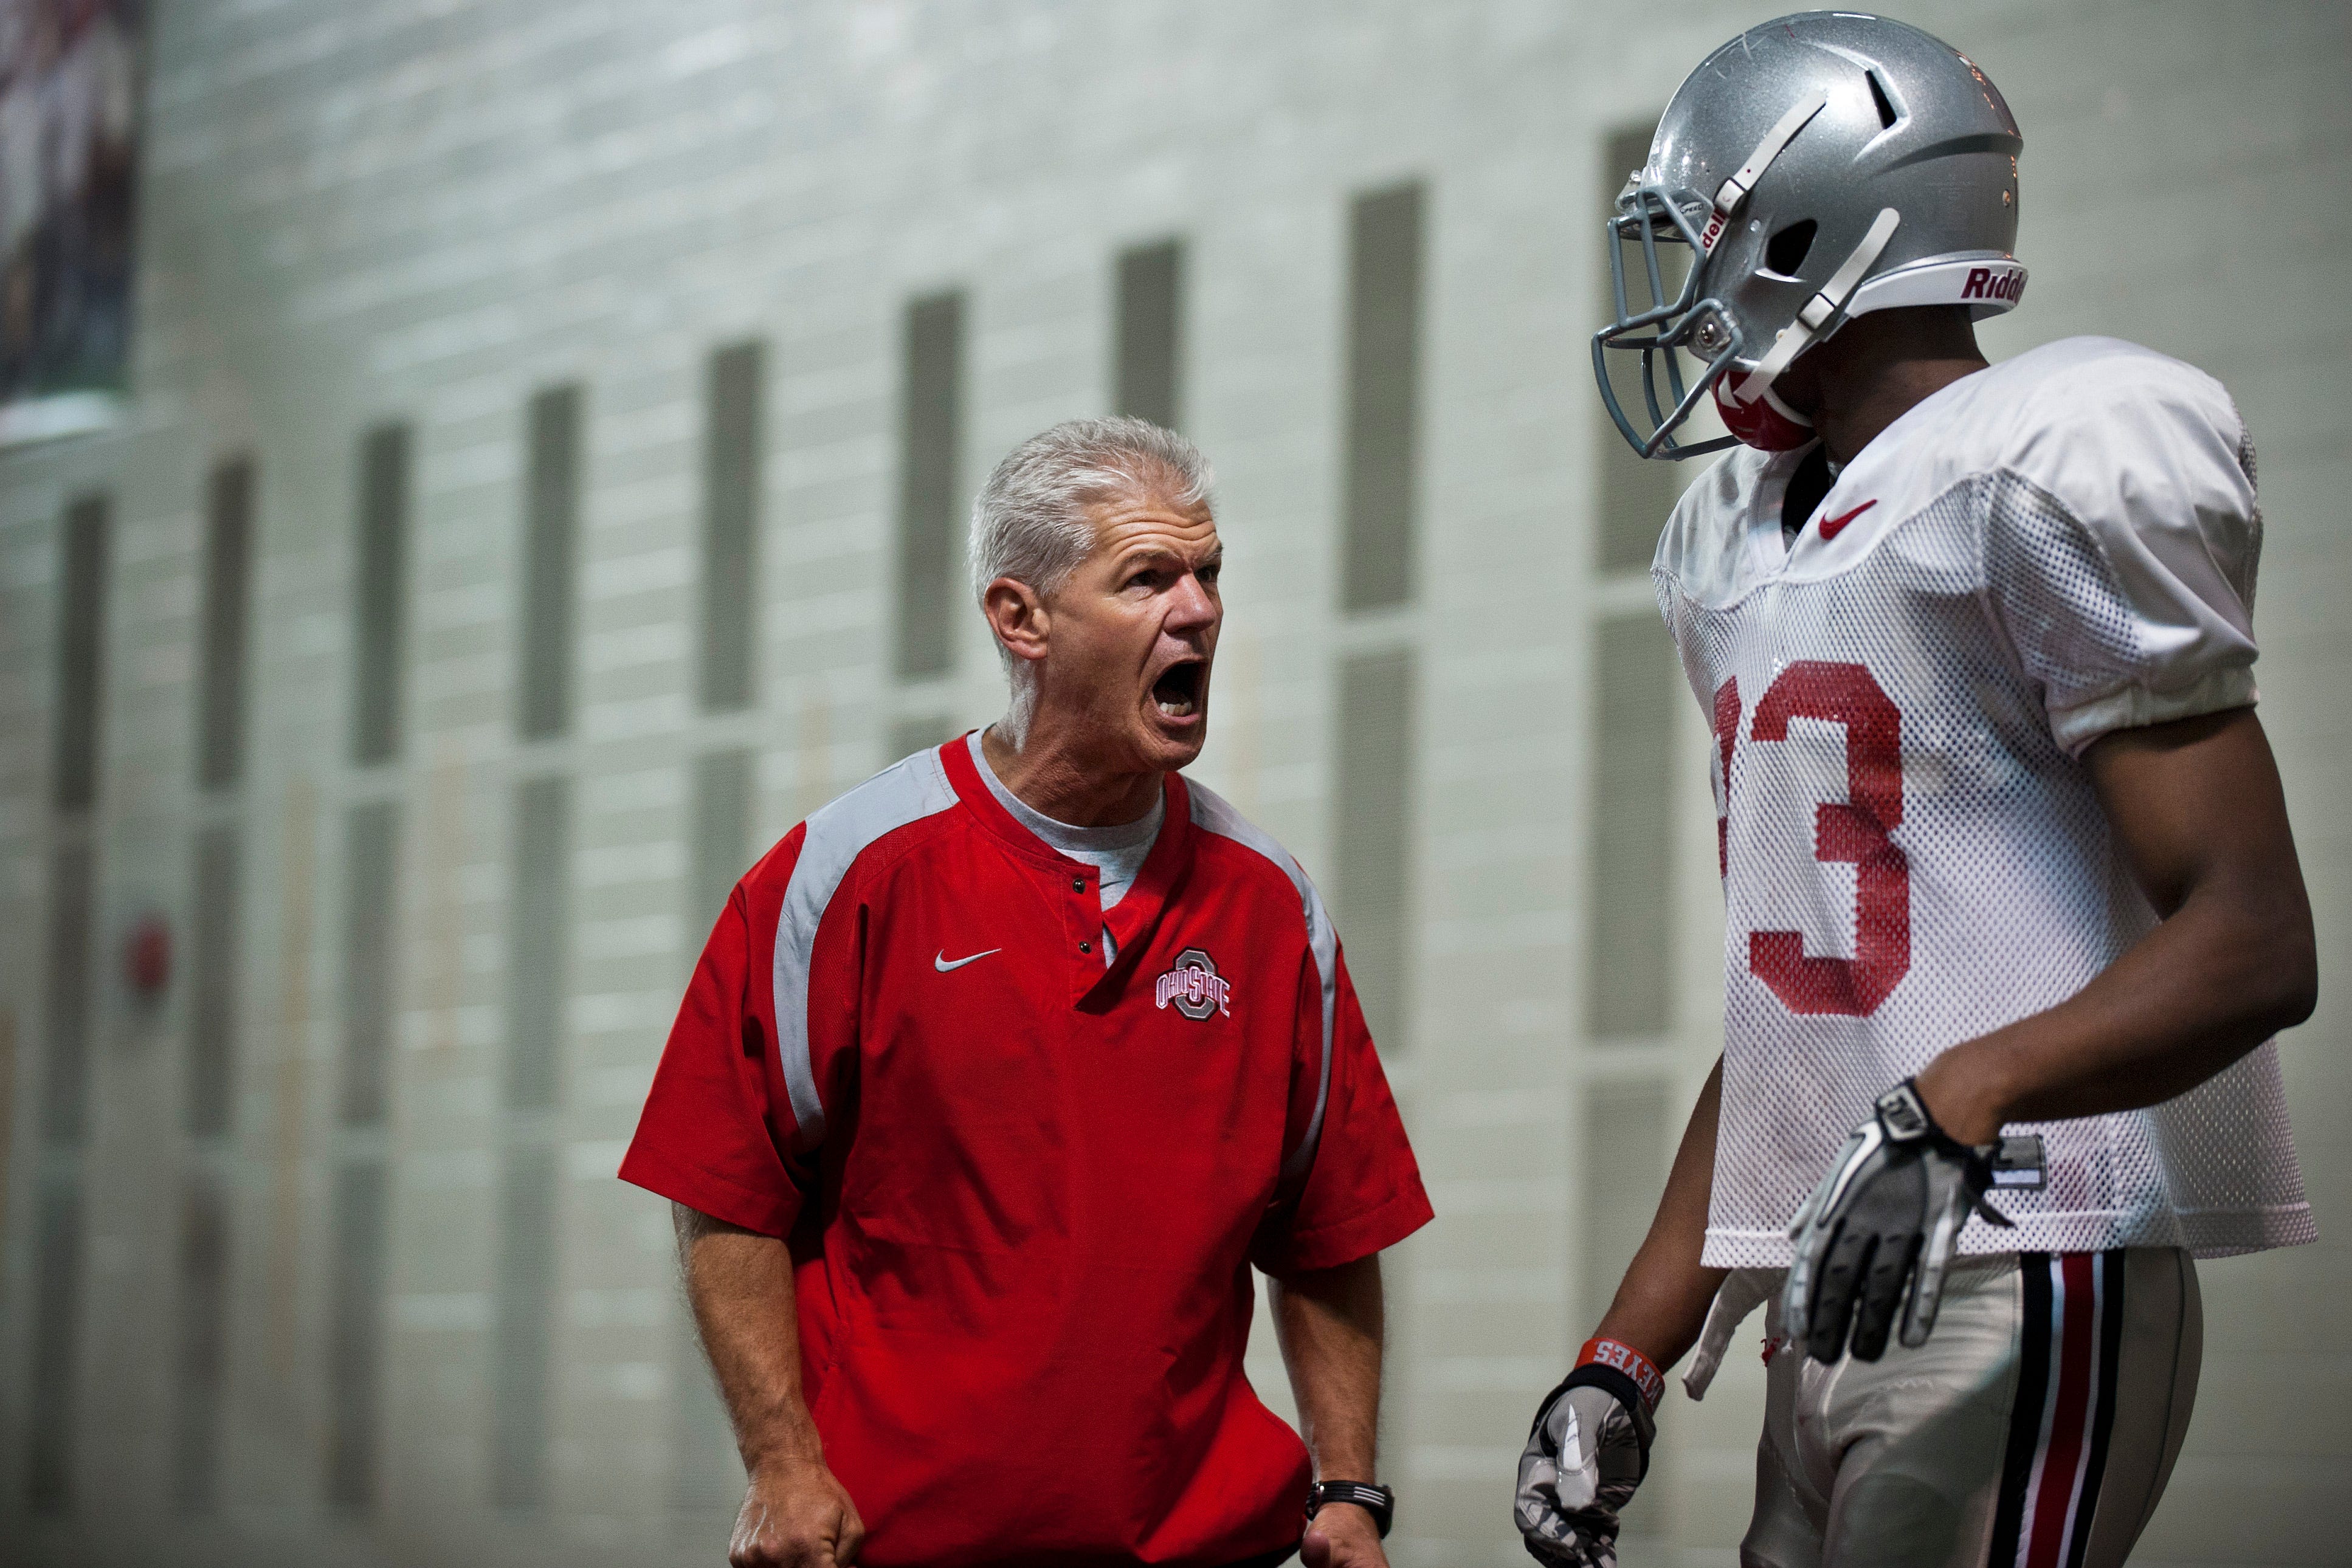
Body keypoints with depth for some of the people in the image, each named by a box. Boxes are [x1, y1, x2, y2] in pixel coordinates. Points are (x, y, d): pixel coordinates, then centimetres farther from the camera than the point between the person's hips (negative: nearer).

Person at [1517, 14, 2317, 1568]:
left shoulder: (2042, 475, -8)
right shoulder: (1739, 544, 18)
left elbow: (2252, 945, -13)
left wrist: (1957, 1100, -28)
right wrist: (1632, 1353, 17)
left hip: (2015, 1276, -8)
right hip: (1844, 1286, 8)